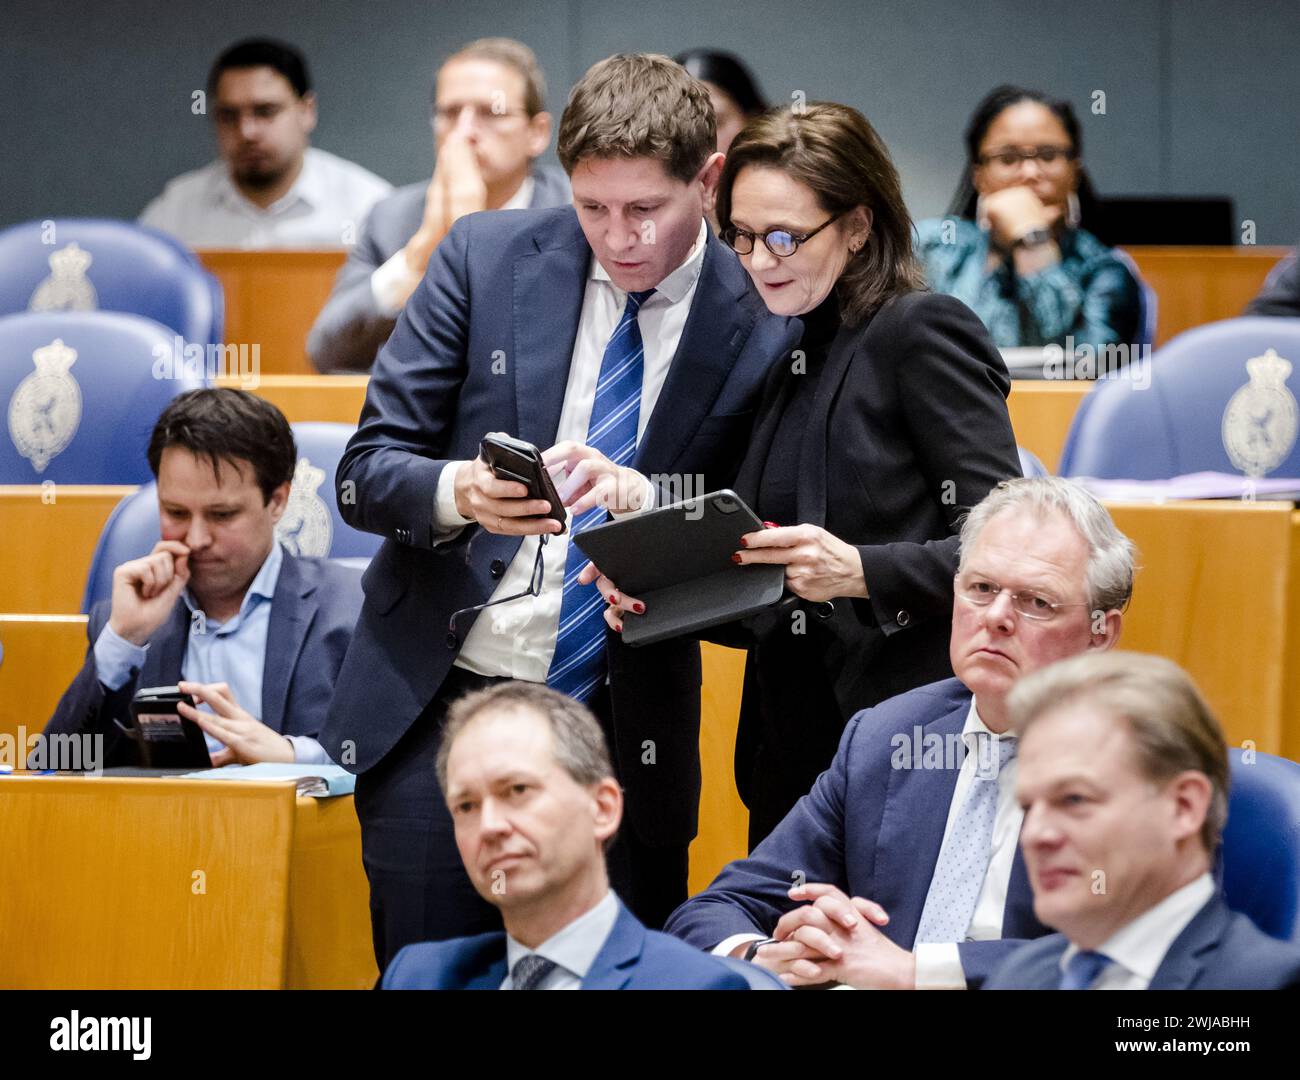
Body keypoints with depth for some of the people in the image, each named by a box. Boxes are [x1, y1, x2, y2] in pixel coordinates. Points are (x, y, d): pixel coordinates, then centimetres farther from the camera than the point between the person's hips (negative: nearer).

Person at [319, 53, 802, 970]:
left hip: (621, 732, -1)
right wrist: (460, 491, -23)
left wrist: (641, 498, -24)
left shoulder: (765, 332, -4)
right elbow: (365, 472, 0)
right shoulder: (487, 259, 1)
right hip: (437, 714, 1)